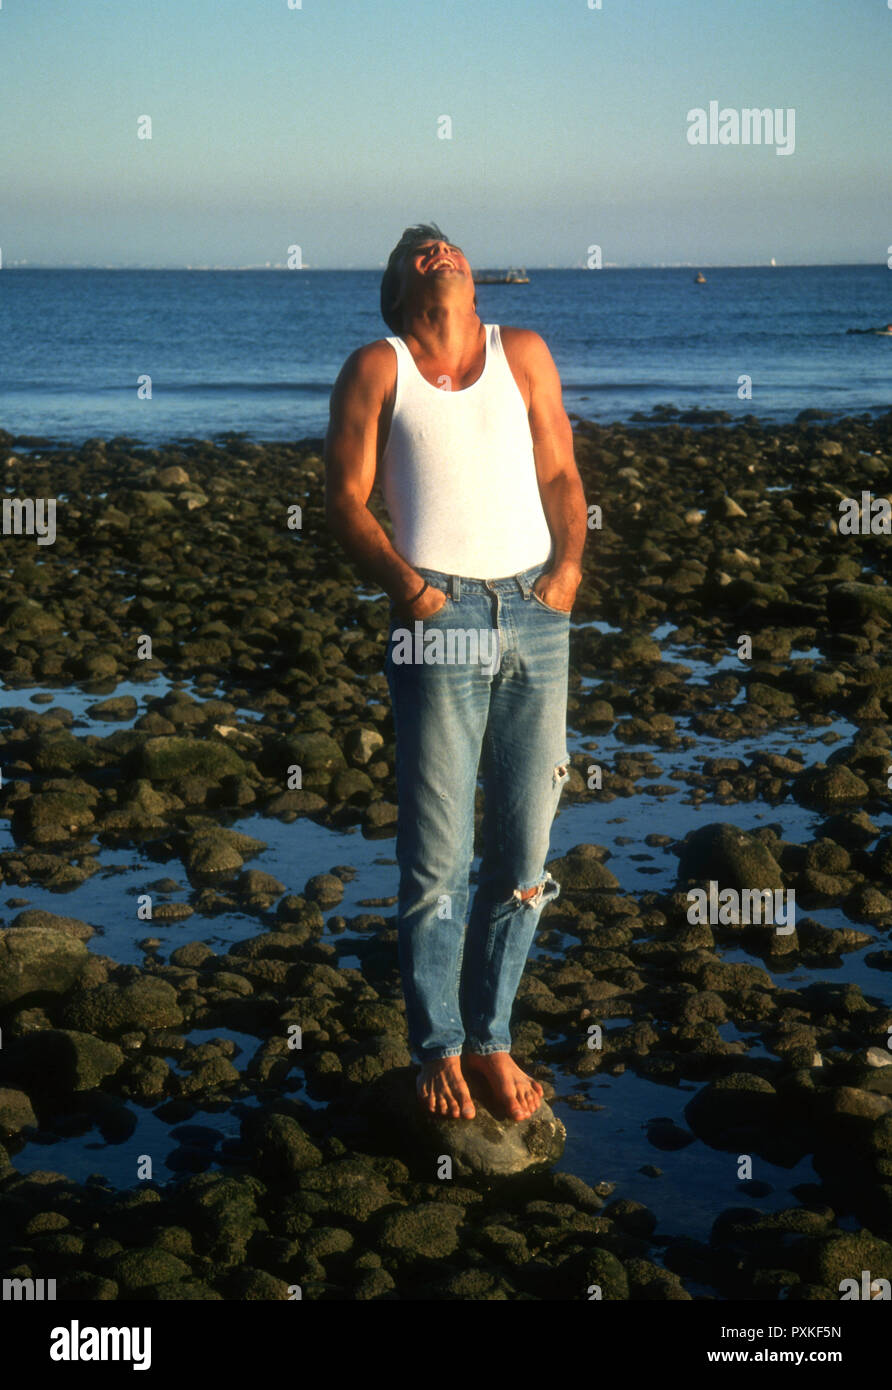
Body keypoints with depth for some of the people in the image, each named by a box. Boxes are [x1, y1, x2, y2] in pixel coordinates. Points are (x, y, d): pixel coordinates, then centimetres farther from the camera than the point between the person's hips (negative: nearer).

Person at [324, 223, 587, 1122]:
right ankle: (438, 1050, 10)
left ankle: (491, 1039, 17)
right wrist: (404, 584, -11)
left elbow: (560, 474, 16)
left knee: (525, 848, 4)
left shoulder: (524, 354, 18)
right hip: (439, 615, -3)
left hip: (535, 613, 3)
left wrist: (568, 565, -1)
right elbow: (344, 496, 3)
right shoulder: (377, 368, 9)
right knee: (438, 854, -3)